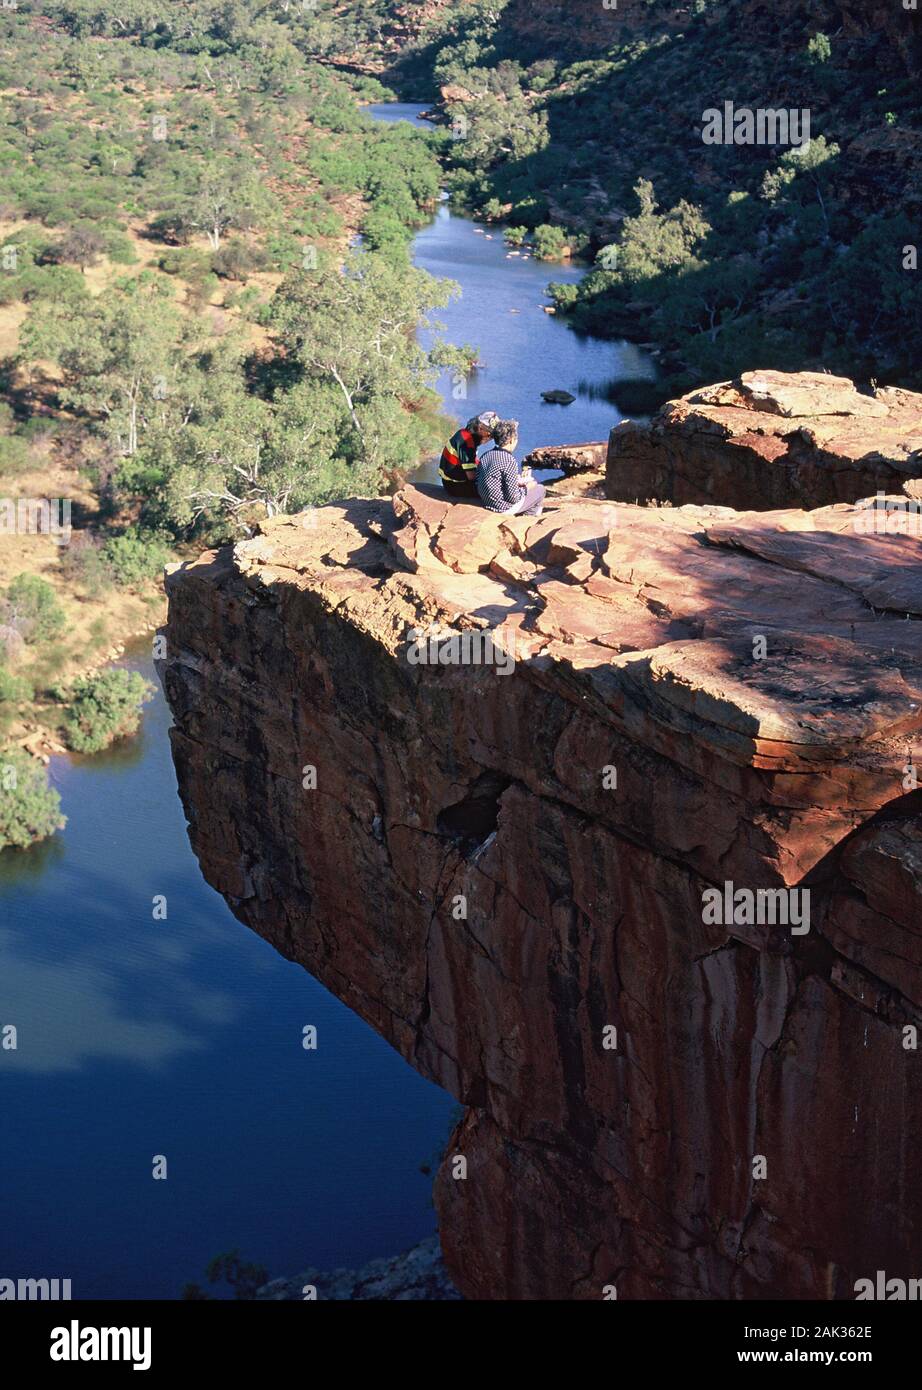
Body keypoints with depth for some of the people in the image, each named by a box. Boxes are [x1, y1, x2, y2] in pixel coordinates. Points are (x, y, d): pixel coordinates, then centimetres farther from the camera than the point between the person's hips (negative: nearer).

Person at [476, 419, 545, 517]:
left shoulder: (484, 456, -3)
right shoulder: (510, 461, -25)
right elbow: (513, 498, -25)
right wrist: (526, 488, -2)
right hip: (504, 508, -8)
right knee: (540, 489, 15)